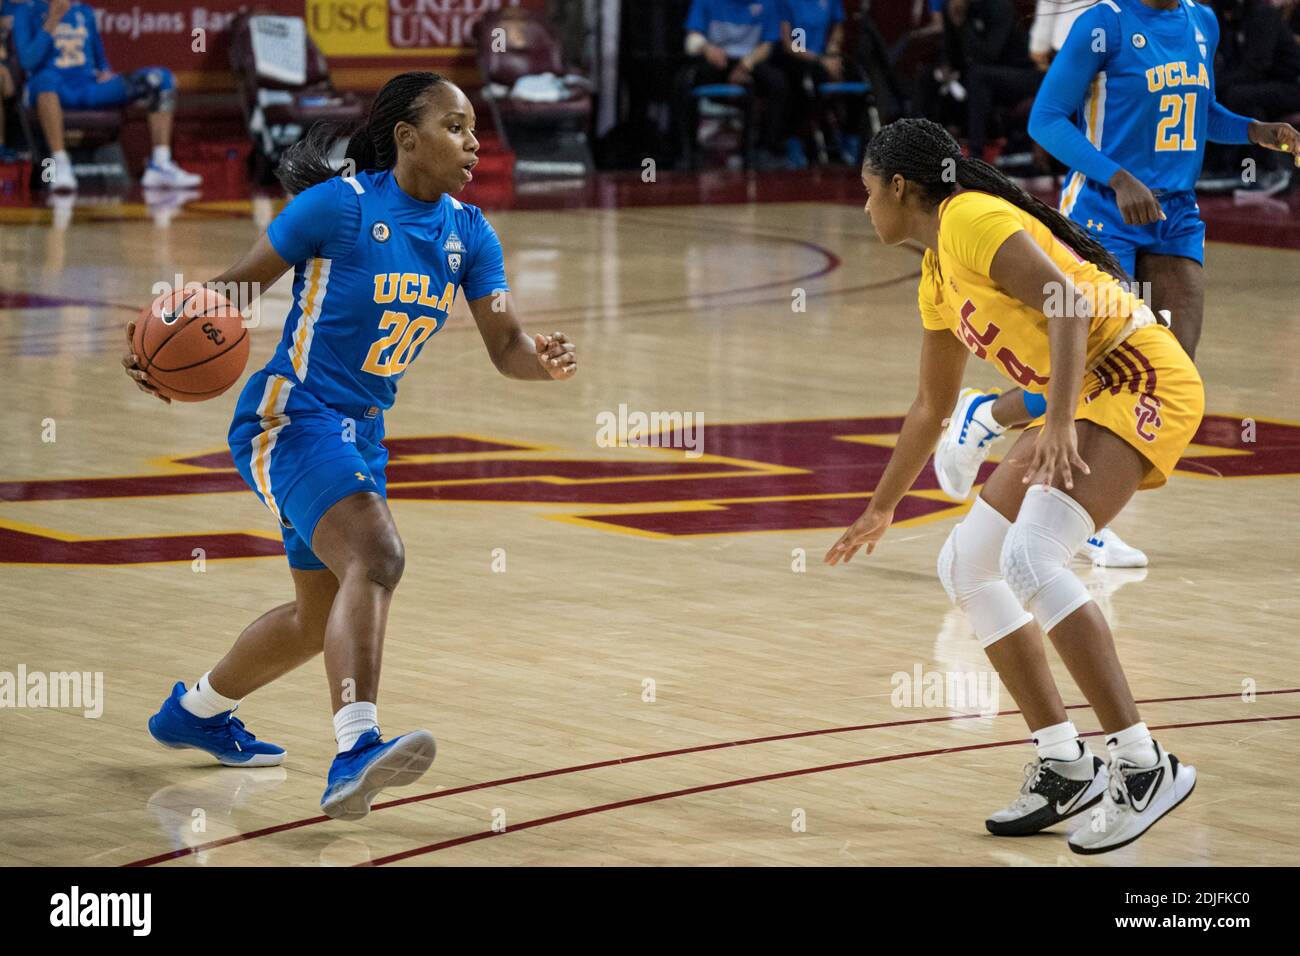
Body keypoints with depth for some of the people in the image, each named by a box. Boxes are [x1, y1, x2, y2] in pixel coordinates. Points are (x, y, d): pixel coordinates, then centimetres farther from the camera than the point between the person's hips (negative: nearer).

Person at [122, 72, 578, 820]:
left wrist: (545, 360, -23)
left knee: (323, 615, 22)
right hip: (291, 416, -9)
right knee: (376, 557, -32)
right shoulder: (341, 204, -14)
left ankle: (194, 711, 46)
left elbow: (507, 347, 0)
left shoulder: (468, 233, 4)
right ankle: (356, 752, -44)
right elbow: (239, 283, -8)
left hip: (361, 432, 9)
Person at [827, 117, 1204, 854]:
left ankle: (1145, 766, -23)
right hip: (1085, 399, 11)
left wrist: (1058, 424, -35)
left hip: (1139, 378, -11)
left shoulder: (972, 218, -10)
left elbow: (1068, 302, -24)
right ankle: (1066, 766, 11)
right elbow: (932, 409, 32)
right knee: (966, 564, 11)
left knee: (1030, 558, -26)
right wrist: (881, 510, 40)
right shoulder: (937, 277, 20)